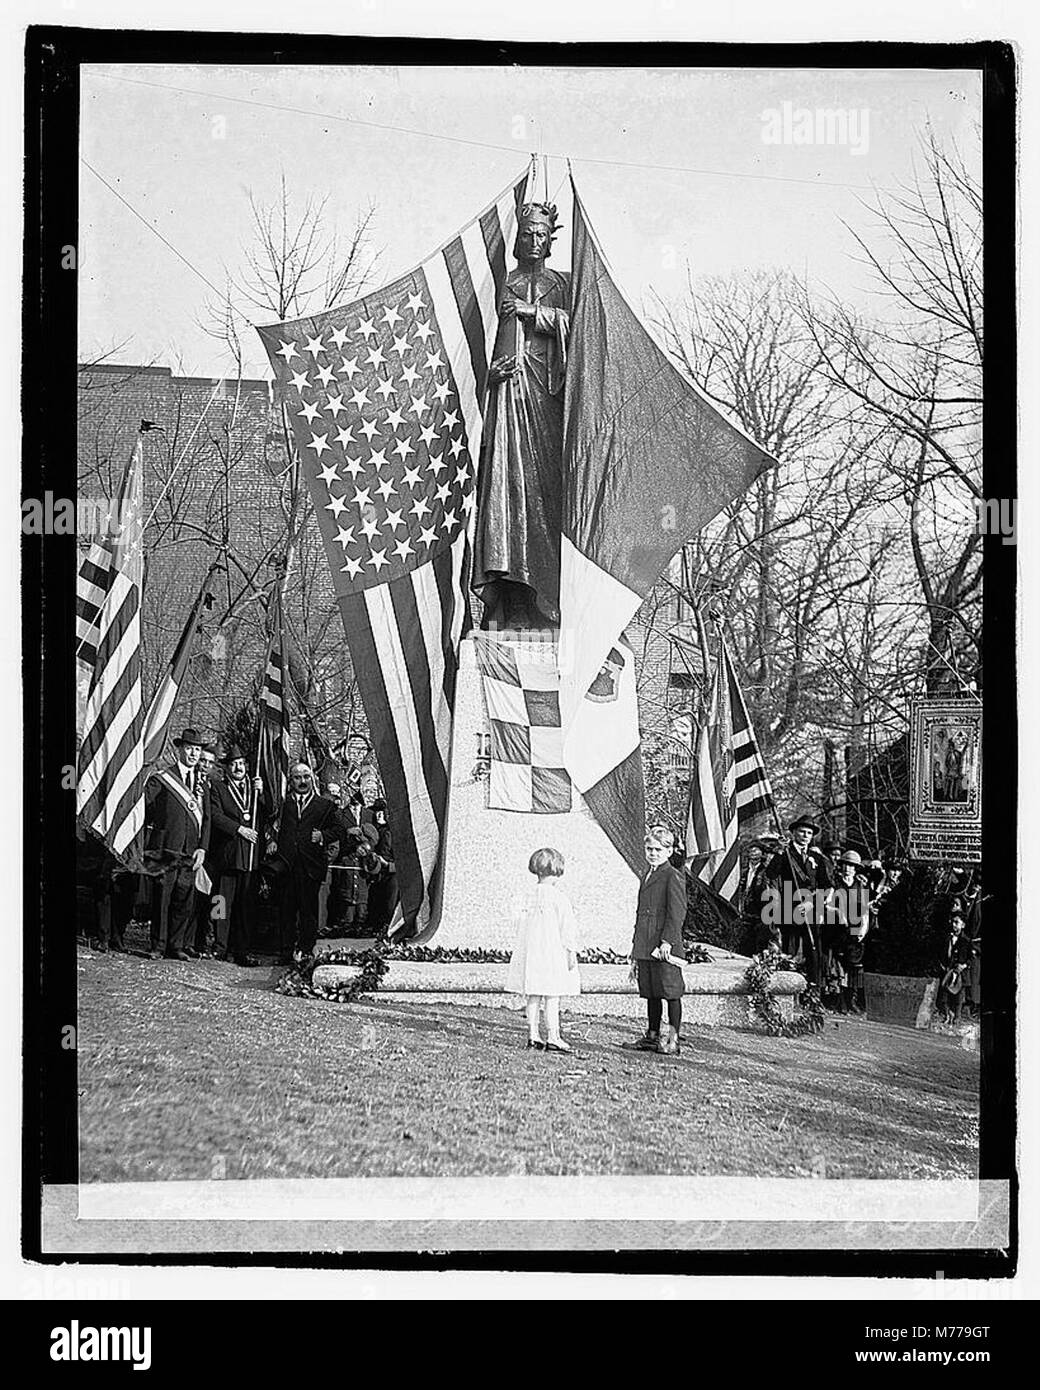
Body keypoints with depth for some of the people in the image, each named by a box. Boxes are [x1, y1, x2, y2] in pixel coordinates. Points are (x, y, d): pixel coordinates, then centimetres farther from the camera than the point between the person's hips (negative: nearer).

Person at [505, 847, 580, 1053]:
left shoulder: (530, 896, 7)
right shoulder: (558, 897, -10)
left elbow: (521, 924, 11)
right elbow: (567, 927, -11)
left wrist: (521, 952, 18)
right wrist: (571, 951, -5)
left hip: (530, 951, 6)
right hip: (552, 951, -6)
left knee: (533, 996, 10)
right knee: (552, 997, -3)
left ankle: (533, 1035, 12)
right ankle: (552, 1037, -3)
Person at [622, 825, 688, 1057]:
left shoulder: (673, 877, -6)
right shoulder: (647, 877, 20)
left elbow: (677, 913, -15)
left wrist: (667, 941, -24)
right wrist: (636, 954, 22)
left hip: (664, 949, -8)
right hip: (645, 949, 8)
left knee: (671, 992, -3)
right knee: (651, 993, 13)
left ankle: (672, 1040, 0)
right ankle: (652, 1037, 21)